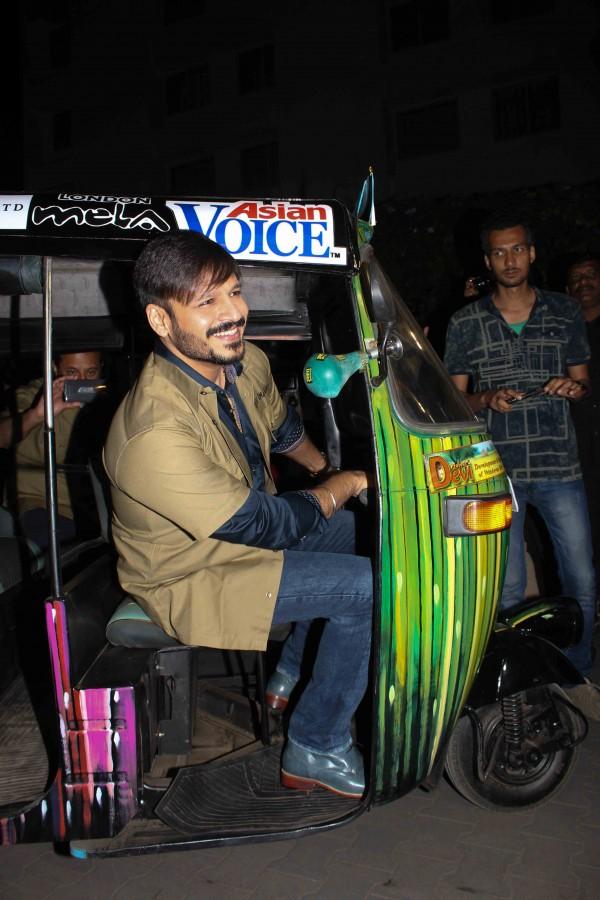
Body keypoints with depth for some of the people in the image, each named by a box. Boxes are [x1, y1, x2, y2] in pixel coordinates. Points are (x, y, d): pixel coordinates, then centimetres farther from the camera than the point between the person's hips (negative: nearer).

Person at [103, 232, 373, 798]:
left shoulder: (246, 363, -8)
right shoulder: (155, 430, -36)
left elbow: (280, 429, 16)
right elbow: (261, 523, -28)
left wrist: (330, 471, 12)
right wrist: (345, 485, -16)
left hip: (242, 528, 9)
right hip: (189, 581, -9)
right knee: (370, 588, -17)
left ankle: (290, 673, 27)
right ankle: (315, 749, 3)